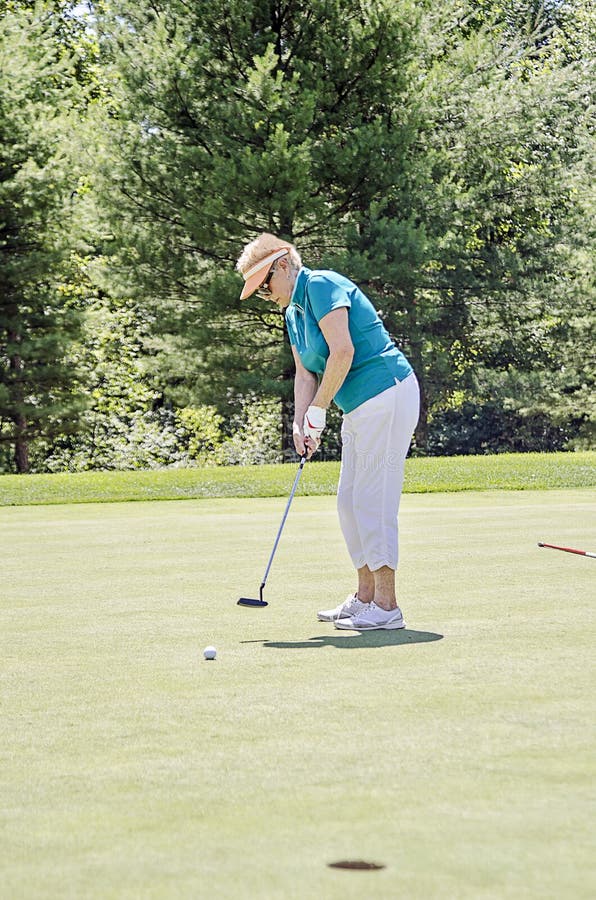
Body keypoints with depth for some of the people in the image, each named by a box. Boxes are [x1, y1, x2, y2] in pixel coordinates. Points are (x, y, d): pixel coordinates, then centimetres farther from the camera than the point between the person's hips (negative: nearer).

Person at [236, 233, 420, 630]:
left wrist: (317, 412, -14)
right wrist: (301, 426, 1)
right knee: (350, 500, 12)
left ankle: (386, 607, -9)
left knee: (373, 499, -10)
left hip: (386, 396, -10)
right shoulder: (294, 312, 17)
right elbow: (306, 374, 15)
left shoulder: (322, 286, -13)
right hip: (360, 406, 10)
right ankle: (365, 597, 19)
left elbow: (343, 352, -21)